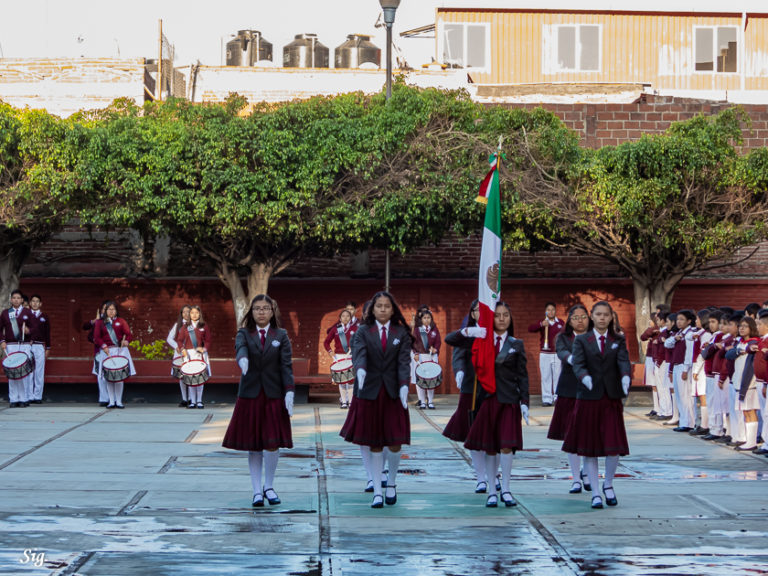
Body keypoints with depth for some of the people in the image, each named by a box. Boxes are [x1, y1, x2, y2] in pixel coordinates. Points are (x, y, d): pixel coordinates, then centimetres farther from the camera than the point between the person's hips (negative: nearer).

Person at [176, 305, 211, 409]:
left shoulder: (204, 327, 8)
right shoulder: (185, 327, 10)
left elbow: (208, 341, 7)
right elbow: (180, 340, 8)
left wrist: (204, 349, -10)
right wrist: (182, 349, -9)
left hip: (200, 354, -1)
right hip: (188, 354, 1)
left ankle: (199, 401, 4)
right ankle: (192, 401, 2)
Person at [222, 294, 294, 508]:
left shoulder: (281, 336, 5)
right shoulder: (244, 334, 4)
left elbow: (286, 365, -2)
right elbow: (240, 348, -18)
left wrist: (289, 392, -12)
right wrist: (243, 360, -42)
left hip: (274, 395, 0)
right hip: (250, 394, 0)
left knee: (272, 444, -4)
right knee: (253, 445, 3)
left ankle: (269, 487, 15)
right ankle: (257, 490, 13)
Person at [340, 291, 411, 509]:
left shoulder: (401, 333, 6)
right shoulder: (363, 331, 3)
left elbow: (404, 361, -3)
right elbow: (359, 353, -14)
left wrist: (404, 385, -17)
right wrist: (360, 369, -36)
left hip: (392, 392, 1)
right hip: (369, 391, 0)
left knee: (395, 443, -3)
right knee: (374, 443, 2)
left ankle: (391, 483, 22)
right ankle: (377, 491, 10)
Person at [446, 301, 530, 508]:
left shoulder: (516, 345, 5)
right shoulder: (480, 340, 6)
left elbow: (522, 375, 5)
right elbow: (450, 340, 2)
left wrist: (524, 402, -2)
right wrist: (468, 331, -15)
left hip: (508, 400, -1)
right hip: (487, 398, 1)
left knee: (506, 446, -6)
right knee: (489, 447, 5)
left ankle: (505, 489, 7)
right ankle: (492, 491, 12)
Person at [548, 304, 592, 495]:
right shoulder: (563, 338, 9)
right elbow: (561, 352, -11)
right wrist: (571, 358, -34)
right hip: (569, 392, 1)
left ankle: (586, 472, 21)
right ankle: (576, 479, 13)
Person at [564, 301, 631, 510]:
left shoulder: (618, 341, 9)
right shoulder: (581, 340, 5)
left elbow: (624, 361, -8)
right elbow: (578, 365, -9)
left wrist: (626, 378, -30)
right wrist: (585, 377, -32)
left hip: (612, 399, 1)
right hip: (588, 398, 0)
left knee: (614, 447, -6)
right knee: (589, 447, 2)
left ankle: (608, 484, 19)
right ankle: (595, 493, 13)